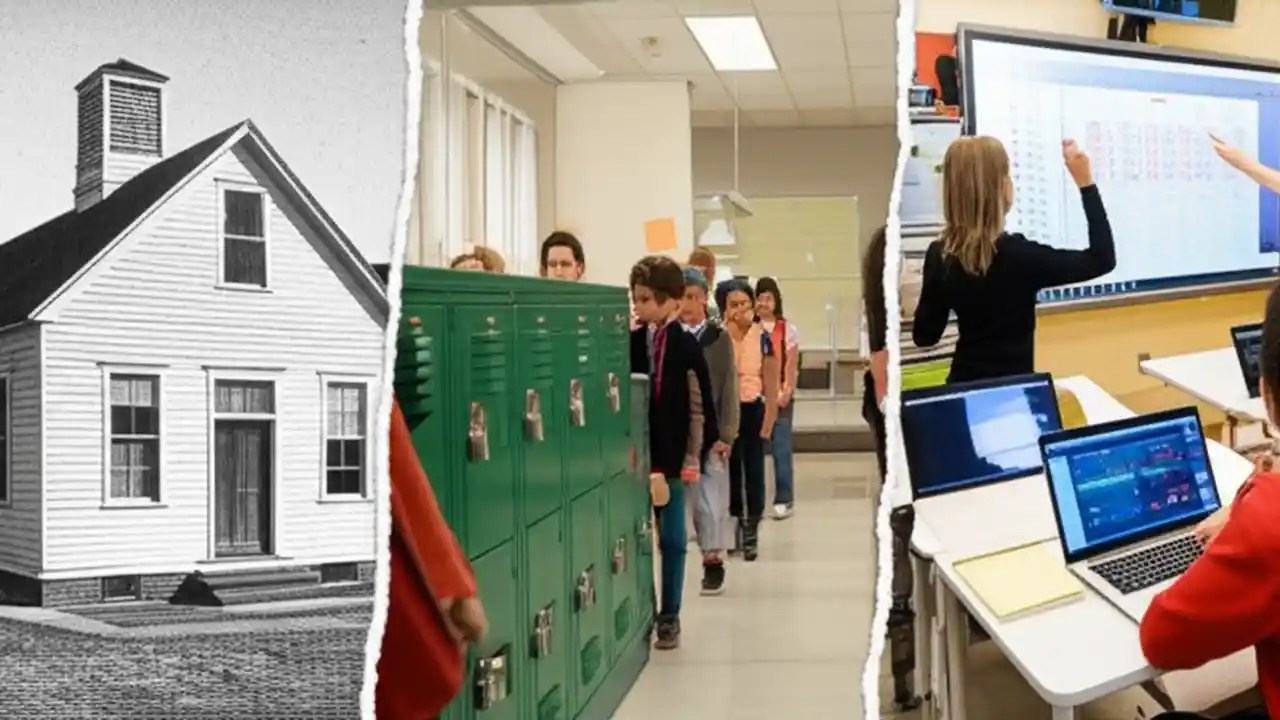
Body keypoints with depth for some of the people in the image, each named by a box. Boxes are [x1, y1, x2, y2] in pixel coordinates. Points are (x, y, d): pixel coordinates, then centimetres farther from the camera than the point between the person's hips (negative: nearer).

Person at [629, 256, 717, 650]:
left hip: (671, 456, -3)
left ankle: (669, 616, 13)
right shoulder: (632, 343, 3)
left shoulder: (685, 346, -7)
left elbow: (699, 407, -7)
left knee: (672, 537, 6)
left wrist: (693, 459, -10)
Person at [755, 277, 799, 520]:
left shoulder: (787, 329, 4)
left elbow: (791, 367, 2)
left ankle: (784, 500, 6)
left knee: (781, 449, 1)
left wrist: (786, 393, -9)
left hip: (780, 398, -1)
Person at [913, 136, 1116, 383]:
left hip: (963, 386, 6)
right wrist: (1086, 183, -6)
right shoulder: (1018, 256, -19)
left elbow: (924, 336, 4)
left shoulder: (939, 256, -5)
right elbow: (1102, 259, -8)